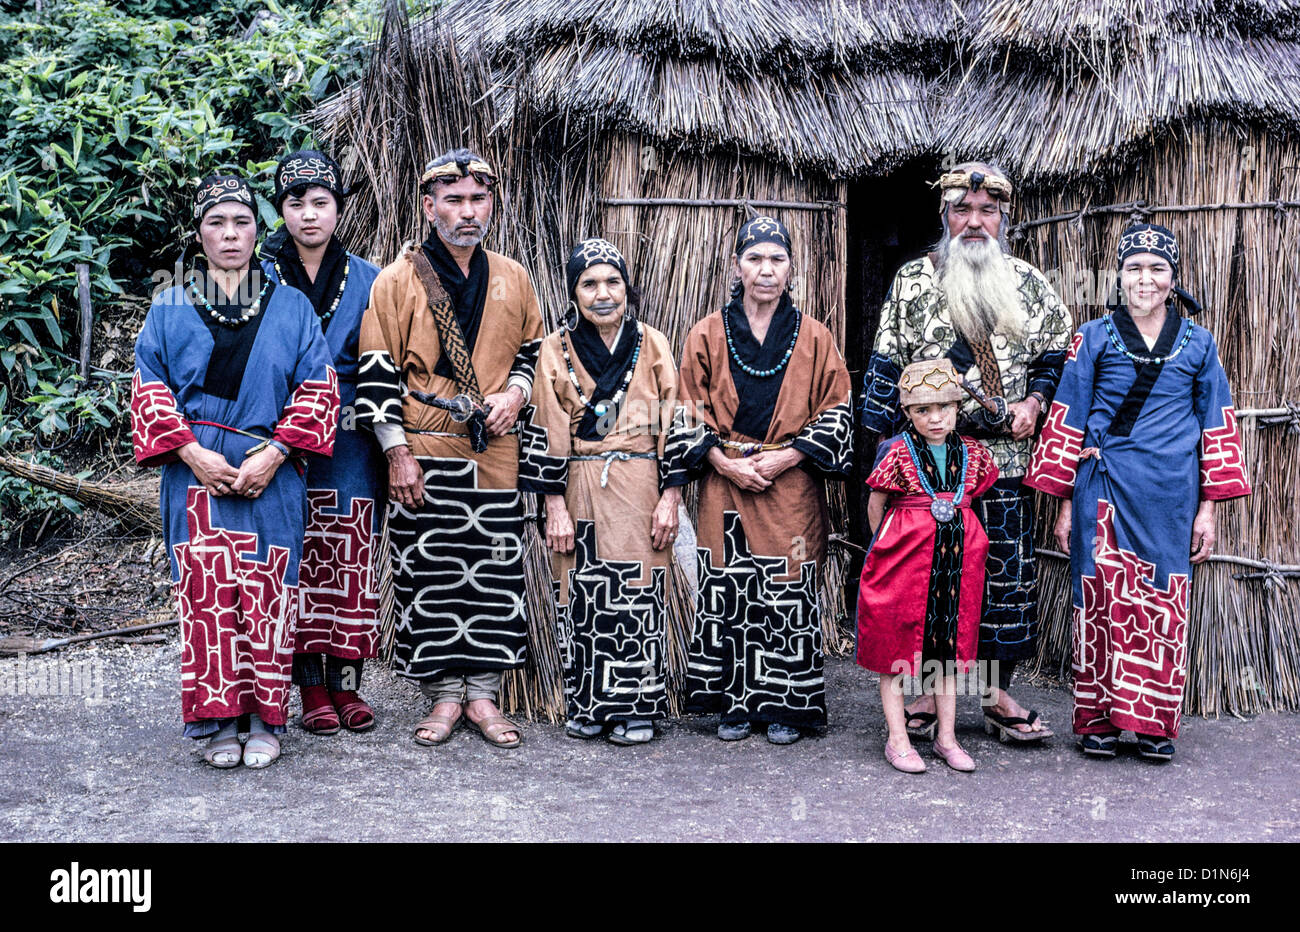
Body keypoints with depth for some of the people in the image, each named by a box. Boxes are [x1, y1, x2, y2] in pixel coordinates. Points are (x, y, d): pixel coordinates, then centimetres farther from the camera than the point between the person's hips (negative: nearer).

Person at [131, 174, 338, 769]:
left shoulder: (292, 307, 11)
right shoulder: (169, 309, 12)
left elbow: (318, 388, 4)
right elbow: (148, 388, 5)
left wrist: (274, 453, -9)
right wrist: (193, 453, -9)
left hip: (270, 470, 0)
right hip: (197, 470, 0)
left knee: (268, 596, -2)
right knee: (207, 592, -3)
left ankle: (264, 719, 8)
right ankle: (220, 720, 5)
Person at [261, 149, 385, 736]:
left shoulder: (365, 280, 10)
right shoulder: (261, 277, 5)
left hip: (350, 445, 1)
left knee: (352, 560, 1)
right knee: (299, 561, -1)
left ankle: (346, 681, 11)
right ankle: (311, 688, 7)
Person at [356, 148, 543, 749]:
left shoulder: (512, 278, 10)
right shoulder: (397, 281, -1)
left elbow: (533, 349, 21)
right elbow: (376, 373, -3)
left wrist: (516, 391, 0)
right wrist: (398, 452, -9)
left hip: (495, 452, 3)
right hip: (424, 459, -3)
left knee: (496, 574, 3)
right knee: (429, 576, 2)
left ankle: (483, 692, 16)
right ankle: (445, 695, 15)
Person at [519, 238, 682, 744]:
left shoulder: (653, 345, 6)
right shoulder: (557, 349, 4)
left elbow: (673, 427, 3)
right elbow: (550, 435, 2)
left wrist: (670, 498, -4)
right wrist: (555, 507, -4)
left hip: (641, 490, 0)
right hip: (580, 491, 0)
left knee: (638, 596, -2)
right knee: (582, 597, 1)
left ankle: (636, 707, 8)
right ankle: (587, 707, 13)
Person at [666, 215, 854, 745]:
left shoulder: (813, 338, 5)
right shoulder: (708, 335, 6)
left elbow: (836, 413, 3)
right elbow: (688, 413, 5)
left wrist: (784, 457, -9)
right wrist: (723, 462, -9)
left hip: (792, 487, 0)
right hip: (725, 485, 1)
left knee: (789, 595, -1)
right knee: (727, 594, 1)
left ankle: (785, 706, 10)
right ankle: (736, 704, 13)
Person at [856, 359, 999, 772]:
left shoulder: (972, 454, 4)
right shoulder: (897, 453, -8)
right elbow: (875, 507, -1)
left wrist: (950, 541, 12)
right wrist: (887, 548, 5)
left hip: (956, 560, 4)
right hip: (904, 559, -4)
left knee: (950, 648, 11)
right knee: (895, 649, 2)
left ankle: (946, 738, 21)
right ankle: (897, 740, 11)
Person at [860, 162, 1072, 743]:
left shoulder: (1028, 284, 9)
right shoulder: (913, 281, 4)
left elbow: (1059, 352, 16)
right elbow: (885, 365, 4)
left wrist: (1035, 400, -1)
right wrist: (888, 435, -2)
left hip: (1005, 459, 2)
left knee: (1004, 573, 4)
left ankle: (997, 693, 16)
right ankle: (925, 690, 14)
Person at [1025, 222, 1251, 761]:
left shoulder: (1197, 343, 9)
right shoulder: (1094, 338, 5)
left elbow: (1218, 427, 10)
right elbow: (1068, 420, 5)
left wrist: (1208, 508, 5)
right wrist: (1066, 505, 2)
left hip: (1172, 494, 1)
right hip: (1105, 489, -1)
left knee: (1164, 603, 3)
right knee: (1103, 599, -1)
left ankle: (1154, 723, 13)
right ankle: (1098, 719, 9)